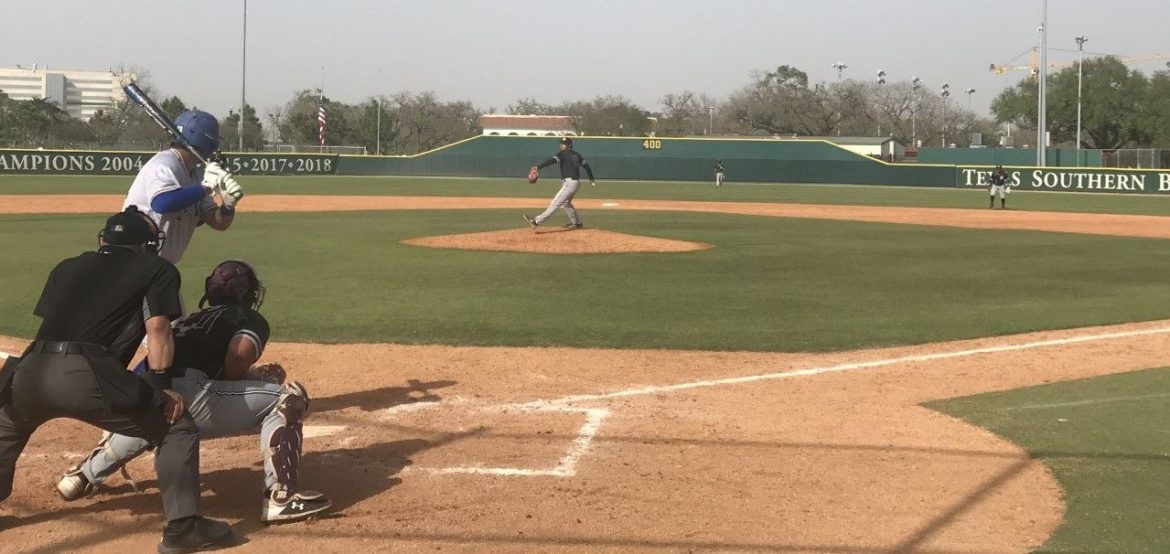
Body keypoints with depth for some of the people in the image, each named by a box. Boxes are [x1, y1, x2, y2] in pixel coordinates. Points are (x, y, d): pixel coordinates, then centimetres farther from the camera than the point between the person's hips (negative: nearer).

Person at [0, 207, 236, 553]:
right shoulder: (157, 269, 16)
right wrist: (163, 385, 6)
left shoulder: (68, 267, 28)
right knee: (177, 428, 8)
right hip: (85, 376, -5)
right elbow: (158, 329, 3)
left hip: (31, 372, 5)